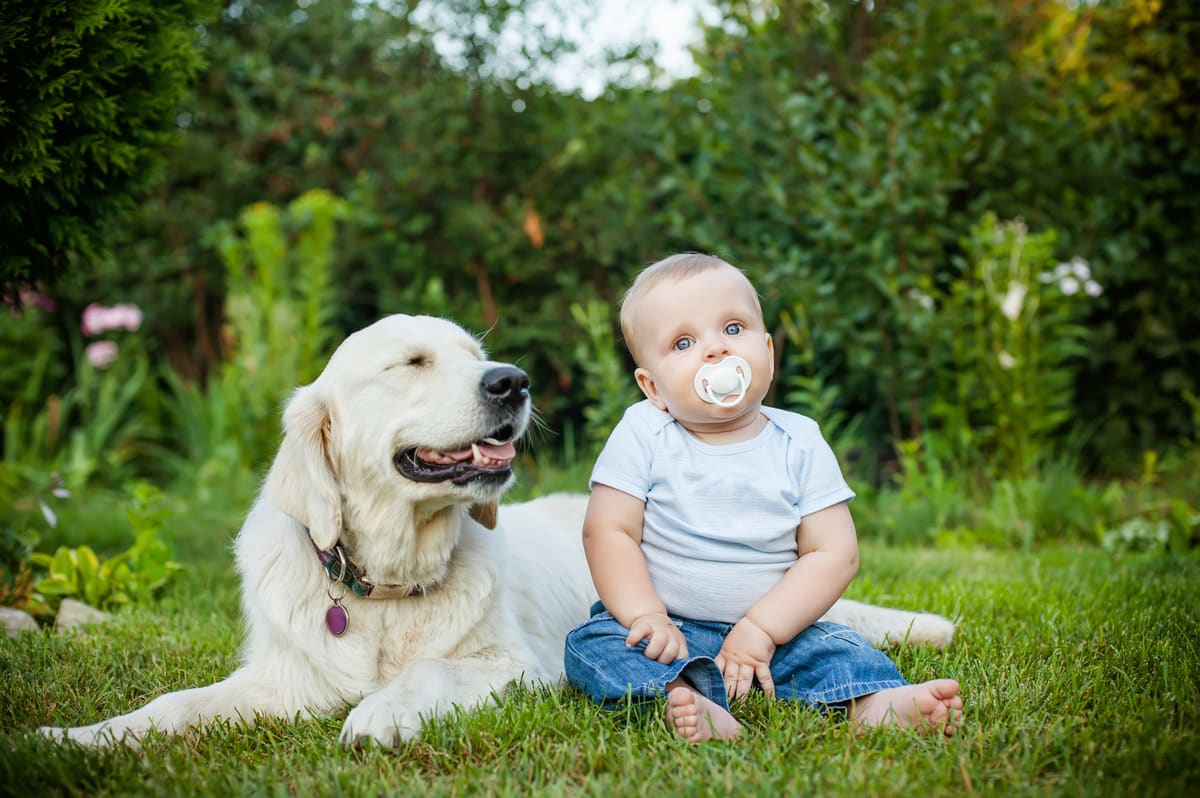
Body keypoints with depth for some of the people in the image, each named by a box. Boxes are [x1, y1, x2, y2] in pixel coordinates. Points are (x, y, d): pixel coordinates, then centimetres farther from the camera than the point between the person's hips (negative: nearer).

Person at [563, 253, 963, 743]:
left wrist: (761, 629, -17)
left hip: (773, 631, 2)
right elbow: (608, 532, -8)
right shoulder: (643, 436, -3)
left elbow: (834, 552, -7)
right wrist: (647, 619, -22)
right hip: (669, 628, -1)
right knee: (593, 644, -27)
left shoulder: (800, 443, -1)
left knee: (838, 648, -19)